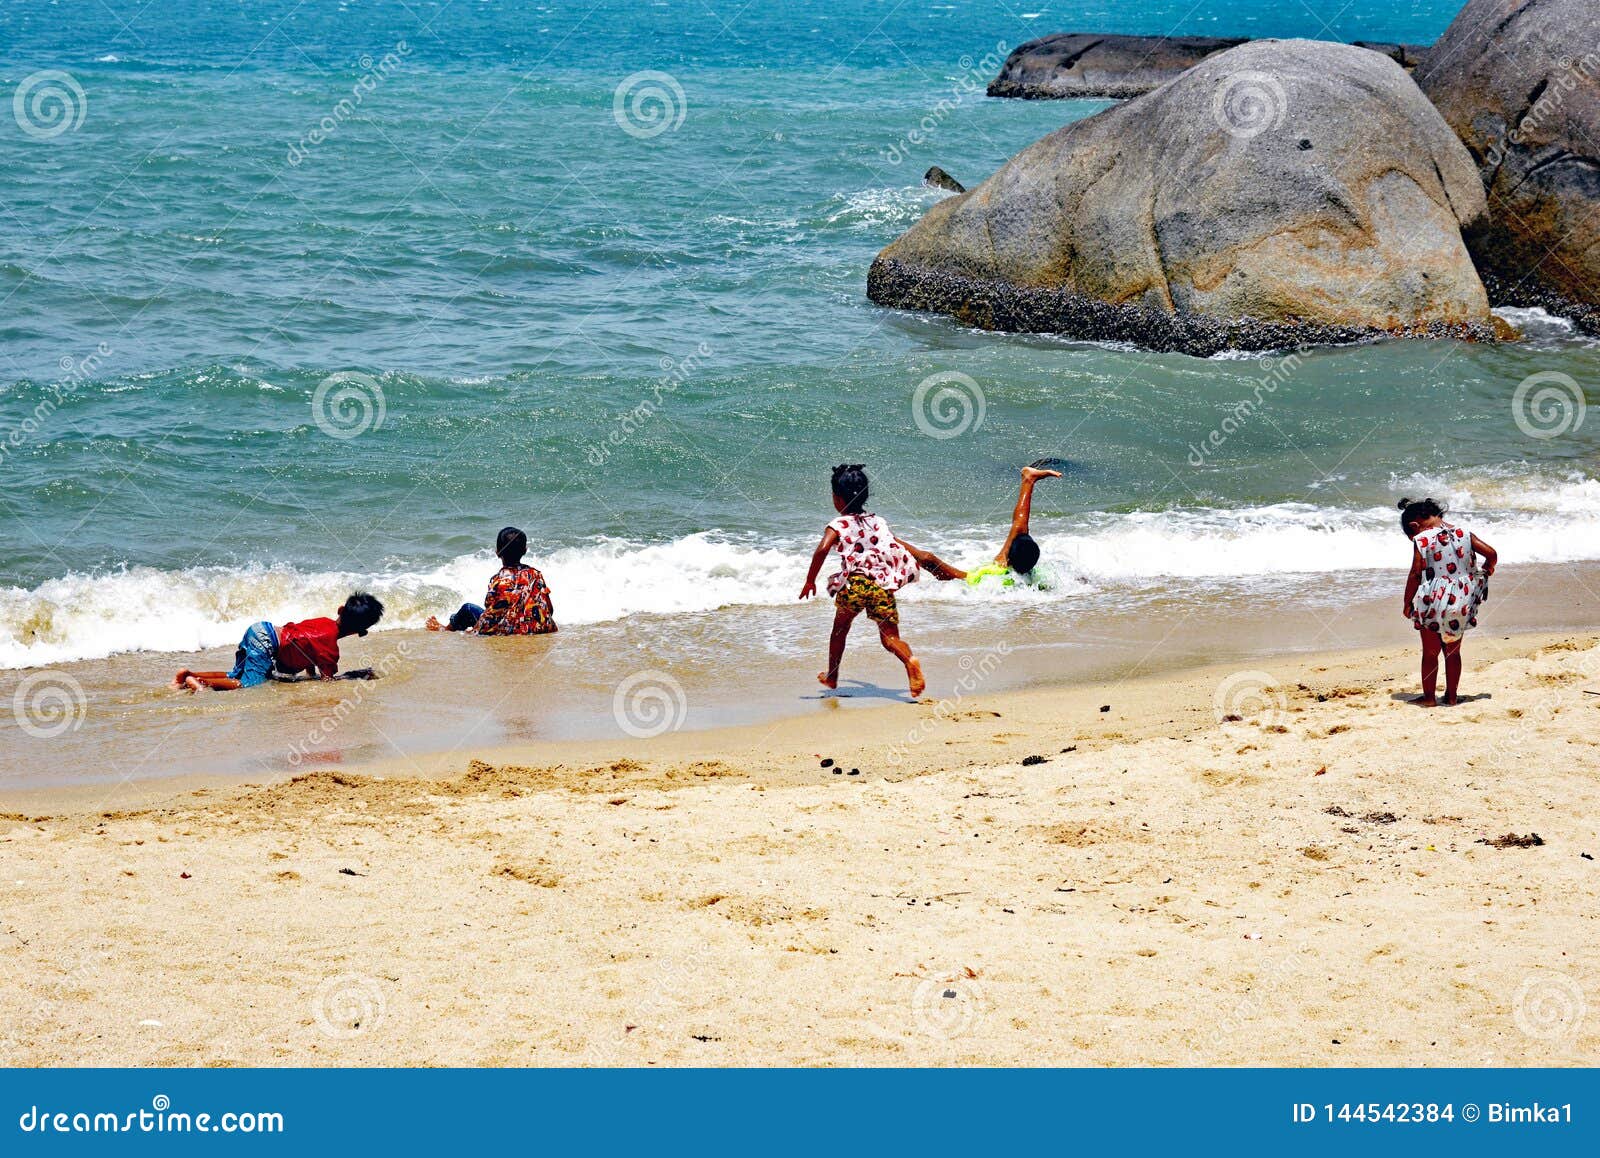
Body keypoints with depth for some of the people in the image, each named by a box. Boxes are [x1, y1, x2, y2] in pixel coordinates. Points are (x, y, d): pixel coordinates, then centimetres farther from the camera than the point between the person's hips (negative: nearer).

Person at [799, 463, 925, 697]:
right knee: (889, 636, 0)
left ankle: (831, 677, 35)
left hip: (854, 584, -2)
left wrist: (810, 581, -6)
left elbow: (823, 549, -13)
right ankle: (910, 661, -32)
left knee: (840, 628, 23)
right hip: (883, 585, 2)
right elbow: (901, 549, 22)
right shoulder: (878, 522, 19)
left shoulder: (839, 525, 5)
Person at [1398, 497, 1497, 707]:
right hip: (1461, 604, 4)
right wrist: (1487, 570, 21)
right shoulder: (1462, 534, 2)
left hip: (1433, 604, -4)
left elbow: (1415, 574, -13)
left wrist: (1407, 603, -3)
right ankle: (1451, 695, 24)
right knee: (1453, 652, 18)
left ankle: (1429, 697, 14)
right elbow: (1491, 553, 0)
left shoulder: (1421, 539, -10)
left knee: (1430, 653, 10)